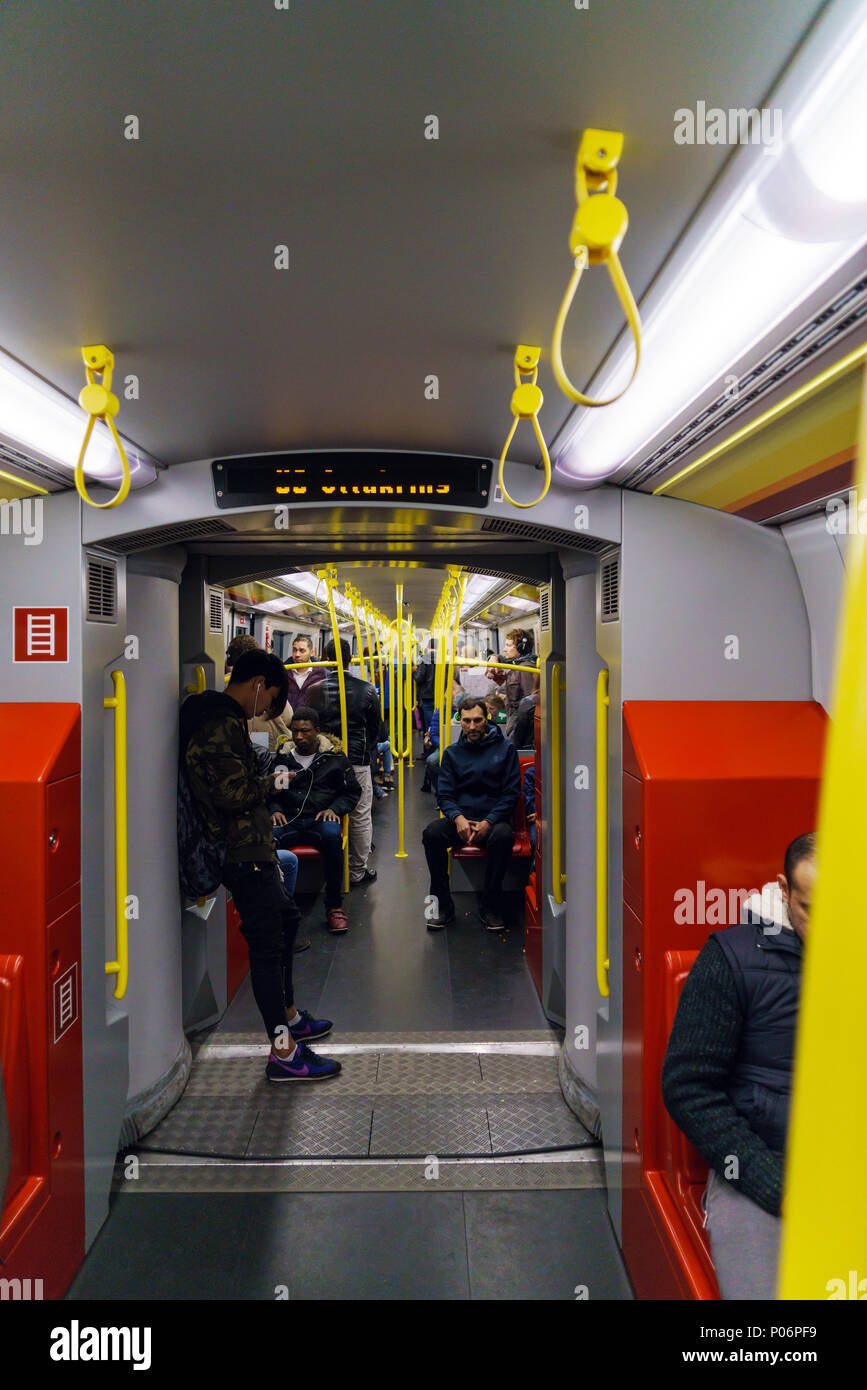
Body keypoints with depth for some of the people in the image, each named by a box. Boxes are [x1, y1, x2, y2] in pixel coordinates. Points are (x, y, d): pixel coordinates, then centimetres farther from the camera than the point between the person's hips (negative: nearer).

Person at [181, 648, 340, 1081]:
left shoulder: (225, 720, 15)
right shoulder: (221, 726, -20)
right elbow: (233, 793, -25)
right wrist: (273, 782, -9)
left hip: (250, 847, 11)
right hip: (243, 852, -11)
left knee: (284, 917, 23)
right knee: (267, 941, -7)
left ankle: (289, 1017, 38)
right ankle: (283, 1053, -1)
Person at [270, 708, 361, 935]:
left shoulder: (334, 757, 12)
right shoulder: (281, 757, 16)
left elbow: (352, 792, 15)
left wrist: (333, 809, -2)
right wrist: (274, 810, 0)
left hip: (320, 819, -1)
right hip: (288, 820, 1)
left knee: (332, 835, -38)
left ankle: (334, 906, -26)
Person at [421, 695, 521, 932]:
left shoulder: (505, 749, 6)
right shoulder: (452, 753, 14)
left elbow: (511, 793, 1)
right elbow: (444, 795, 7)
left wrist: (489, 822, -14)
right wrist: (458, 817, -15)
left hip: (493, 819, -2)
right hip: (460, 818, 2)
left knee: (503, 836, -37)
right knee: (432, 832, -29)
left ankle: (489, 906, -20)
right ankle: (443, 906, -18)